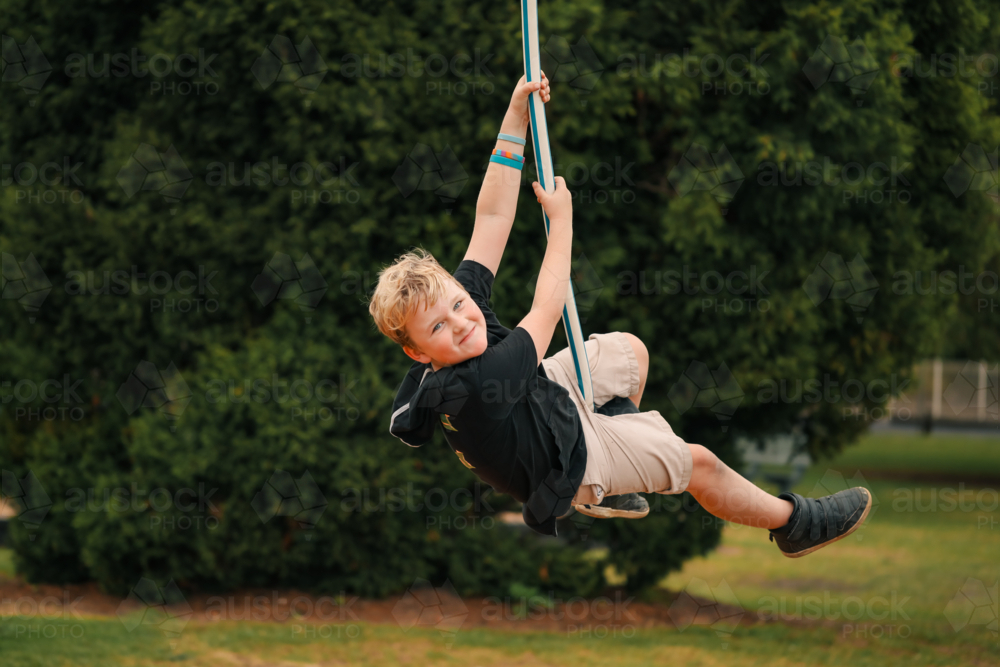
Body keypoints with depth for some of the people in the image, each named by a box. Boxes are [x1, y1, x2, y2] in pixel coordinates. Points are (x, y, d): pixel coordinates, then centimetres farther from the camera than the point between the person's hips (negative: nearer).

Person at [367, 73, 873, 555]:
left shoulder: (460, 293, -26)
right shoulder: (472, 387, -46)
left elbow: (492, 219, -21)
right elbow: (547, 312, -34)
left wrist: (515, 118, -27)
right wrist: (561, 219, -22)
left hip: (544, 395, 7)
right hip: (564, 462, -7)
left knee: (630, 350, 25)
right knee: (698, 462, 8)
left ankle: (612, 489, 40)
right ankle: (795, 522, 36)